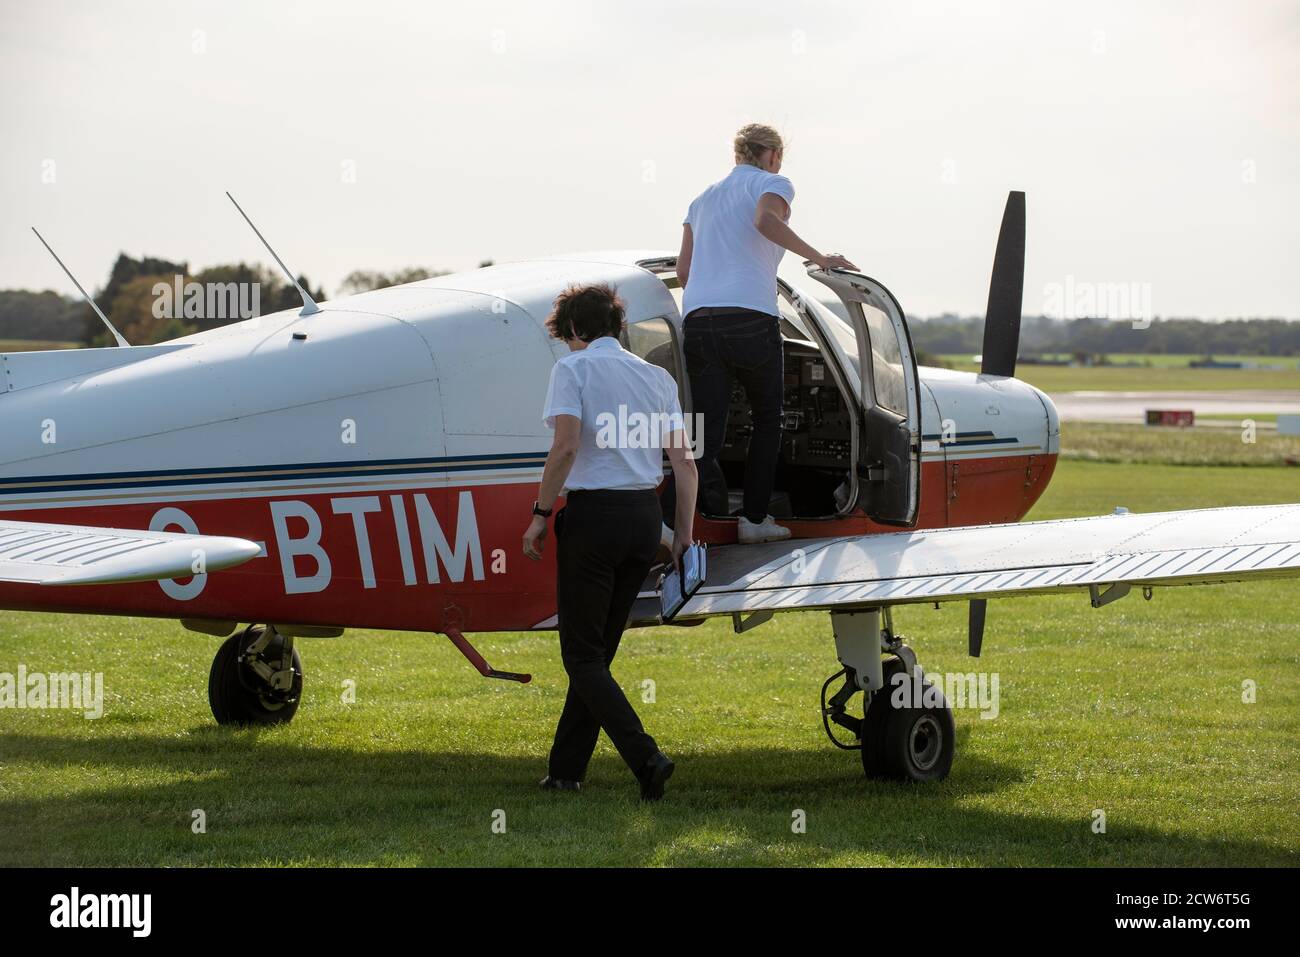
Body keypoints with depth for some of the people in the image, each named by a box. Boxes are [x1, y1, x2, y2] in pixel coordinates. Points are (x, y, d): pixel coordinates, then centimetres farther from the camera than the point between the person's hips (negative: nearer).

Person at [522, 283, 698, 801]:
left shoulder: (573, 368, -3)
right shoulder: (657, 376, 14)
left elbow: (566, 446, -16)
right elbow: (684, 462, 8)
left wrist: (540, 515, -9)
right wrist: (684, 535, 11)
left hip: (593, 511, -6)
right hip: (645, 515, 6)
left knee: (582, 656, -1)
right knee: (597, 651, 15)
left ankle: (645, 758, -17)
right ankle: (565, 769, 17)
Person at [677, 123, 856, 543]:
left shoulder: (703, 198, 27)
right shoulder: (772, 184, 8)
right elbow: (765, 220, -16)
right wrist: (819, 259, -12)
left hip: (697, 321, 5)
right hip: (751, 317, -4)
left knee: (706, 432, -2)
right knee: (767, 421, 15)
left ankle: (711, 517, -24)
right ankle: (754, 518, 13)